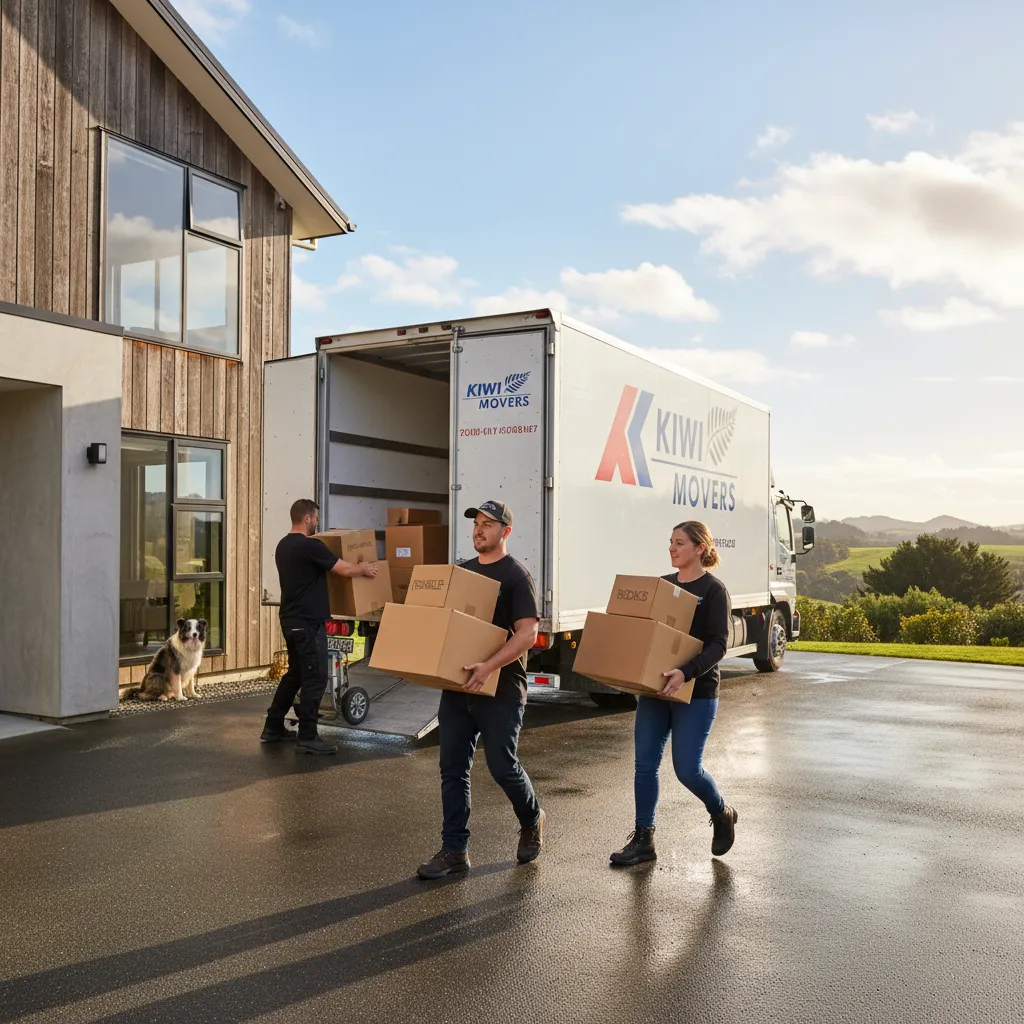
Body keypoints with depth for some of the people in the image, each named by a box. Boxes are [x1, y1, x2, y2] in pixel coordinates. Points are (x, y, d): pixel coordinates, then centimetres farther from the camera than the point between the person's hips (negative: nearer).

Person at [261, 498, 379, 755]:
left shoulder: (283, 546, 13)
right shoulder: (310, 545, -17)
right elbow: (343, 569, -13)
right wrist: (364, 569, 7)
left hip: (291, 620, 10)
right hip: (308, 623, -10)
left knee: (295, 673, 20)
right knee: (315, 678, -4)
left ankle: (273, 727, 25)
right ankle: (307, 738, -1)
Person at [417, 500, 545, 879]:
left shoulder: (515, 576, -9)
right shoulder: (461, 572, 12)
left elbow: (527, 634, -18)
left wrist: (489, 667, -30)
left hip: (500, 690, -6)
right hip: (457, 686, 6)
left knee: (503, 767, 3)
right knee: (452, 769, 5)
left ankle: (532, 821, 31)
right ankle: (454, 851, 14)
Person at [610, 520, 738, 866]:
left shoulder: (713, 590, -8)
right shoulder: (662, 584, 10)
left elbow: (718, 645, -17)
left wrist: (686, 673, -32)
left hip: (695, 692, -6)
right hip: (654, 688, 6)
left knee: (687, 769, -3)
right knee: (645, 764, 3)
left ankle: (723, 815, 26)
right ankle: (643, 839, 15)